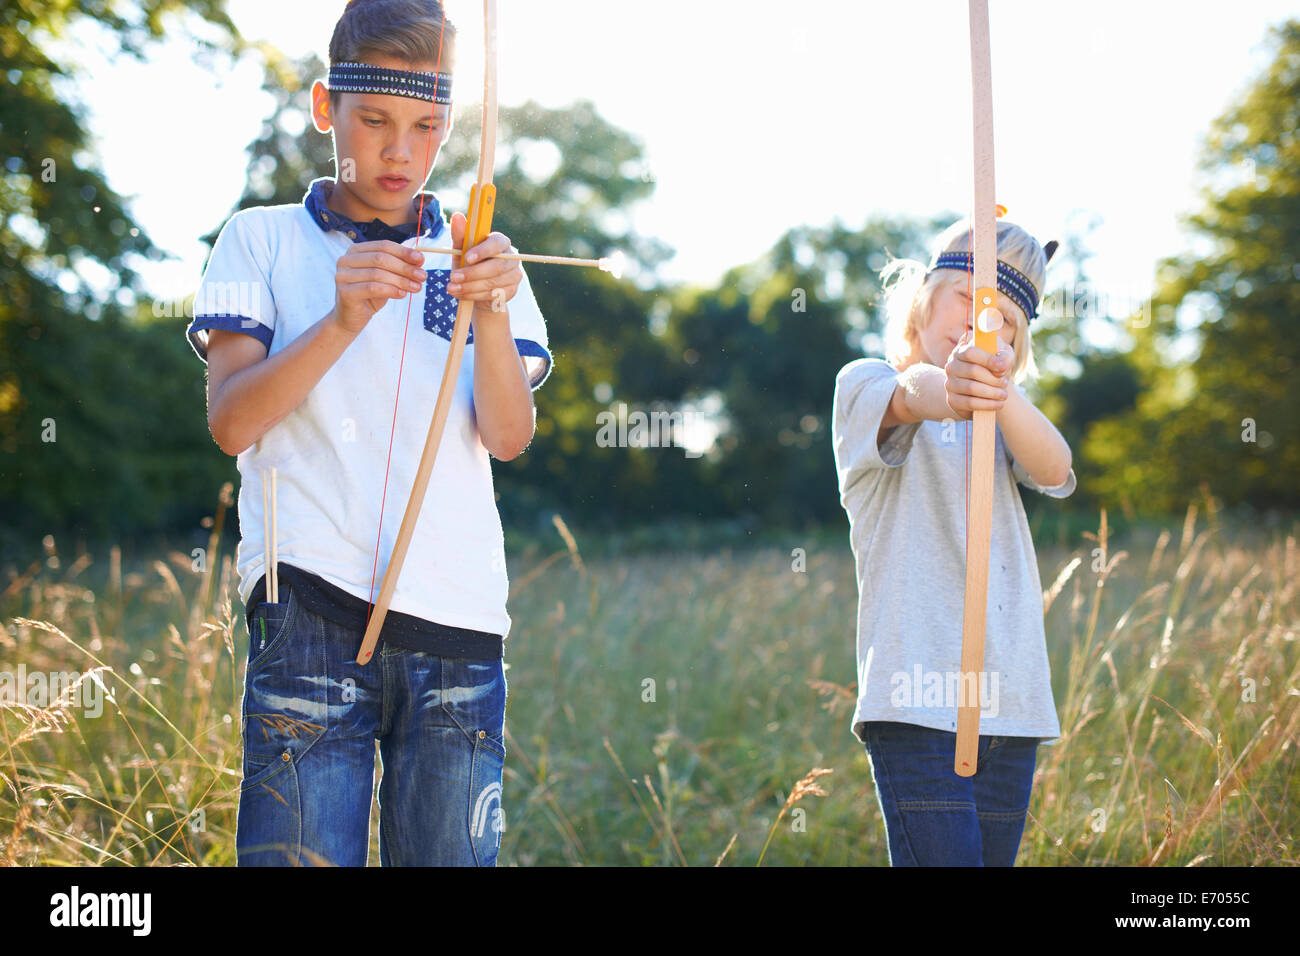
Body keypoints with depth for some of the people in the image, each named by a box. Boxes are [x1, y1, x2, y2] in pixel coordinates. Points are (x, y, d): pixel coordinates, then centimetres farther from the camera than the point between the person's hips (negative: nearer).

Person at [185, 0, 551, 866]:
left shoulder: (482, 259, 16)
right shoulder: (264, 239, 11)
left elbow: (509, 437, 3)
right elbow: (230, 421, -2)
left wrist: (491, 314, -16)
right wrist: (342, 321, -17)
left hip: (460, 614, 2)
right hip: (311, 609, -2)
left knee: (449, 855, 0)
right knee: (298, 850, -10)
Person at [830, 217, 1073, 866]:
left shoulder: (1002, 420, 19)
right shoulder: (864, 385, 5)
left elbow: (1054, 469, -5)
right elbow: (910, 395, -21)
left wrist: (1000, 393, -28)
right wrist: (948, 388, -46)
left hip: (1011, 702, 5)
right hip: (916, 699, -5)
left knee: (992, 855, 5)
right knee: (942, 856, -17)